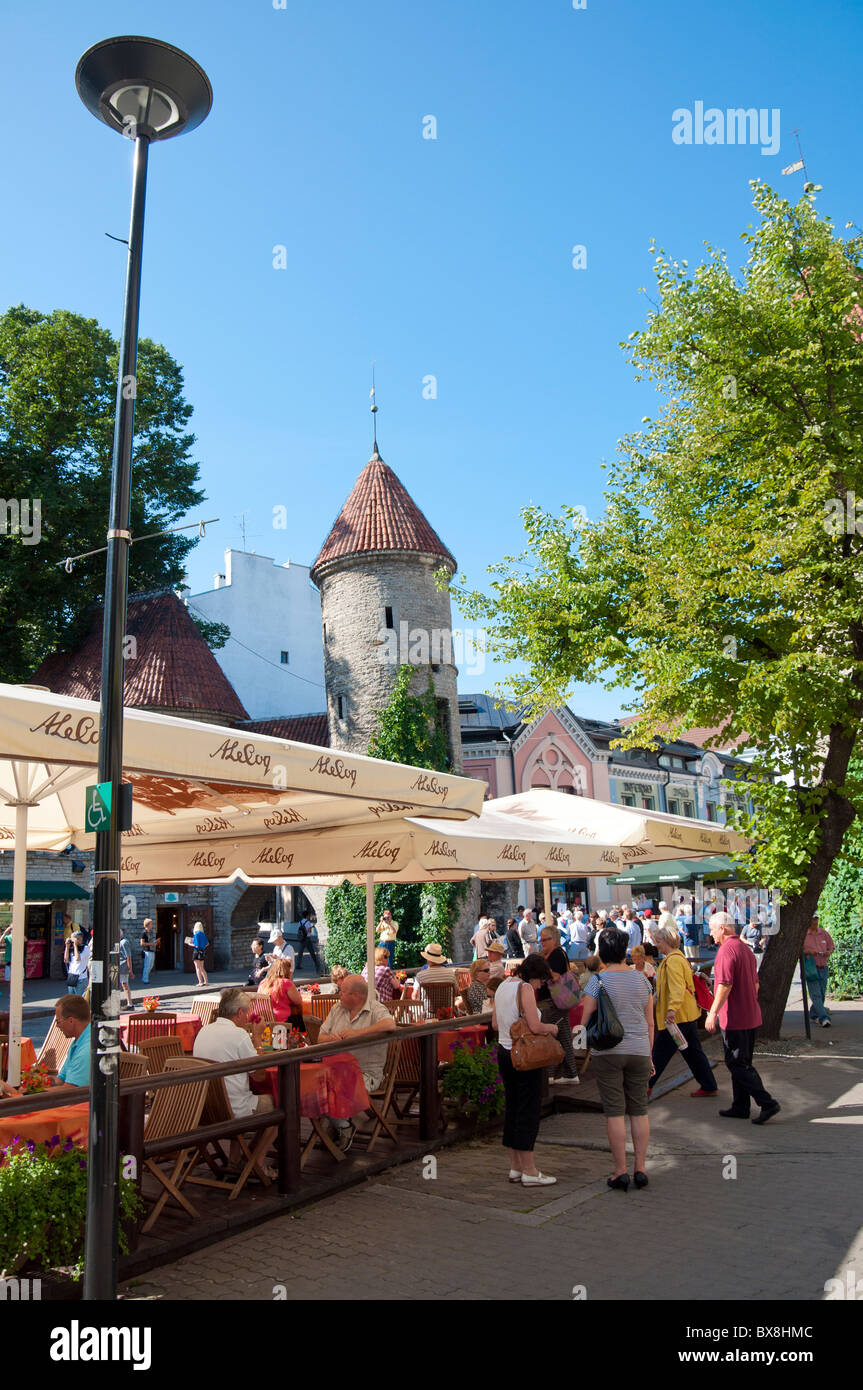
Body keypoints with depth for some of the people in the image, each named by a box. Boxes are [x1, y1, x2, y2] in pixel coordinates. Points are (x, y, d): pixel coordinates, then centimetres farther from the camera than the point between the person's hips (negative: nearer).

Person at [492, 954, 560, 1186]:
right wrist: (551, 1027, -4)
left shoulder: (503, 986, 9)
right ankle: (529, 1172, 6)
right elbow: (535, 1027, -22)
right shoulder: (525, 988, -16)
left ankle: (515, 1167, 22)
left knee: (511, 1108, 14)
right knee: (529, 1111, 0)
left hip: (504, 1052, 9)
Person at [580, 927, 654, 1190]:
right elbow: (650, 1023, 8)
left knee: (615, 1112, 1)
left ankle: (620, 1173, 5)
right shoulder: (641, 979, 3)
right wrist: (649, 1055, 16)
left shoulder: (598, 981, -9)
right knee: (639, 1110, 11)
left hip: (607, 1051, -3)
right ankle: (640, 1169, 13)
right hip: (639, 1050, 3)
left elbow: (585, 1021, -8)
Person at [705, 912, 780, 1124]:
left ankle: (768, 1104, -6)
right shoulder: (745, 949, 15)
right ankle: (740, 1107, 19)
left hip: (734, 1018, -10)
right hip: (751, 1016, 10)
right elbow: (755, 983, 21)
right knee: (742, 1063, 14)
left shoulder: (727, 950, -17)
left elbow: (725, 985, -24)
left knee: (737, 1064, -4)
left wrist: (713, 1013, -21)